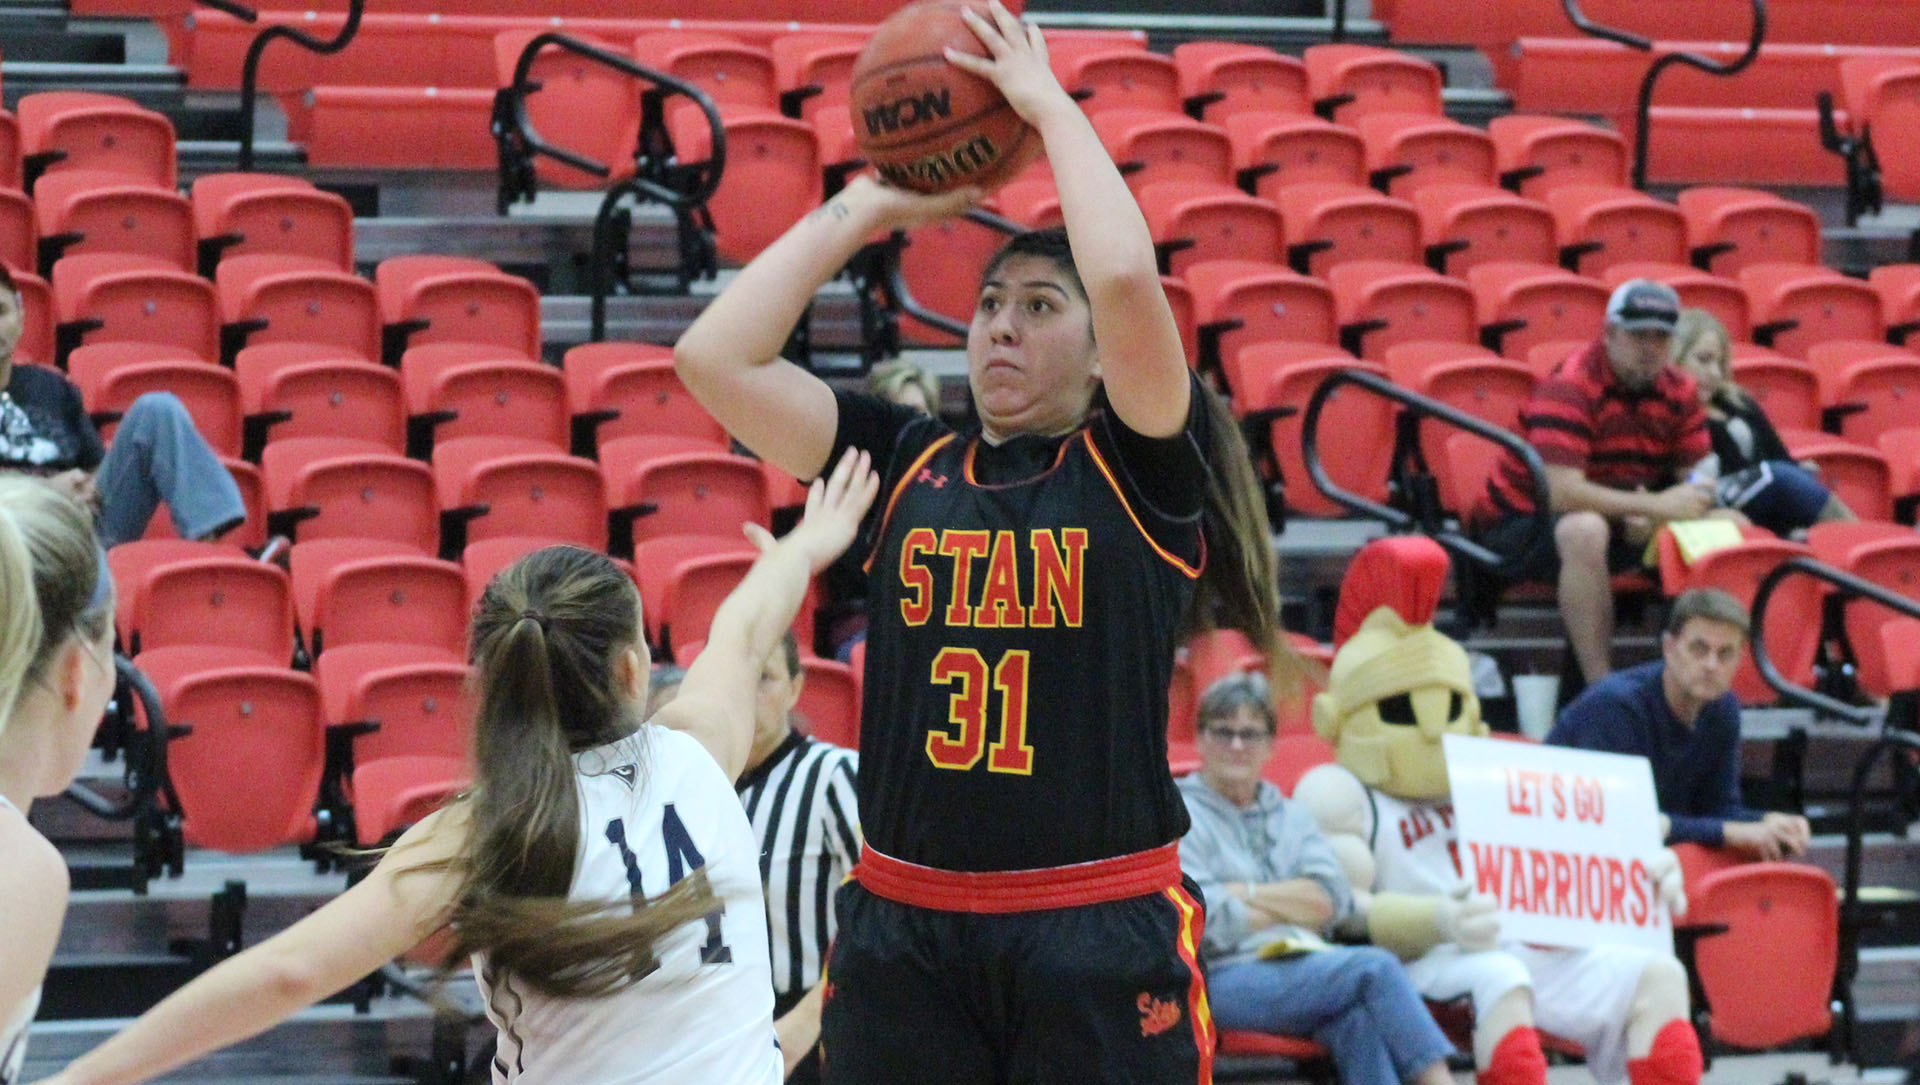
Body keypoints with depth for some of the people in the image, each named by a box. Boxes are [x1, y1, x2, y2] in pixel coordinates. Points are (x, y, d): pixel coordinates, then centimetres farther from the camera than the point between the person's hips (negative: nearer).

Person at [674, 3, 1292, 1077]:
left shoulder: (1139, 470, 0)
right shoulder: (904, 461, 10)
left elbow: (1127, 277, -17)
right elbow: (715, 357, 4)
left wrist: (1050, 103, -4)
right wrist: (865, 209, 10)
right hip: (904, 937, 4)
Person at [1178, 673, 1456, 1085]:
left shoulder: (1289, 817, 23)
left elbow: (1333, 899, 6)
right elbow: (1209, 923, -10)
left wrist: (1246, 893, -5)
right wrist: (1295, 906, 3)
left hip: (1302, 967, 5)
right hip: (1226, 980, -5)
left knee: (1358, 1018, -32)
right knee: (1375, 968, -26)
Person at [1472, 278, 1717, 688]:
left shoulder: (1678, 391, 2)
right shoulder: (1569, 388, -21)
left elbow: (1695, 482, -1)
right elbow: (1561, 493, -31)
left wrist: (1650, 519, -23)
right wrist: (1657, 506, -32)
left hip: (1625, 526, 7)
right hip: (1519, 527, -7)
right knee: (1585, 530, -41)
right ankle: (1600, 688, -38)